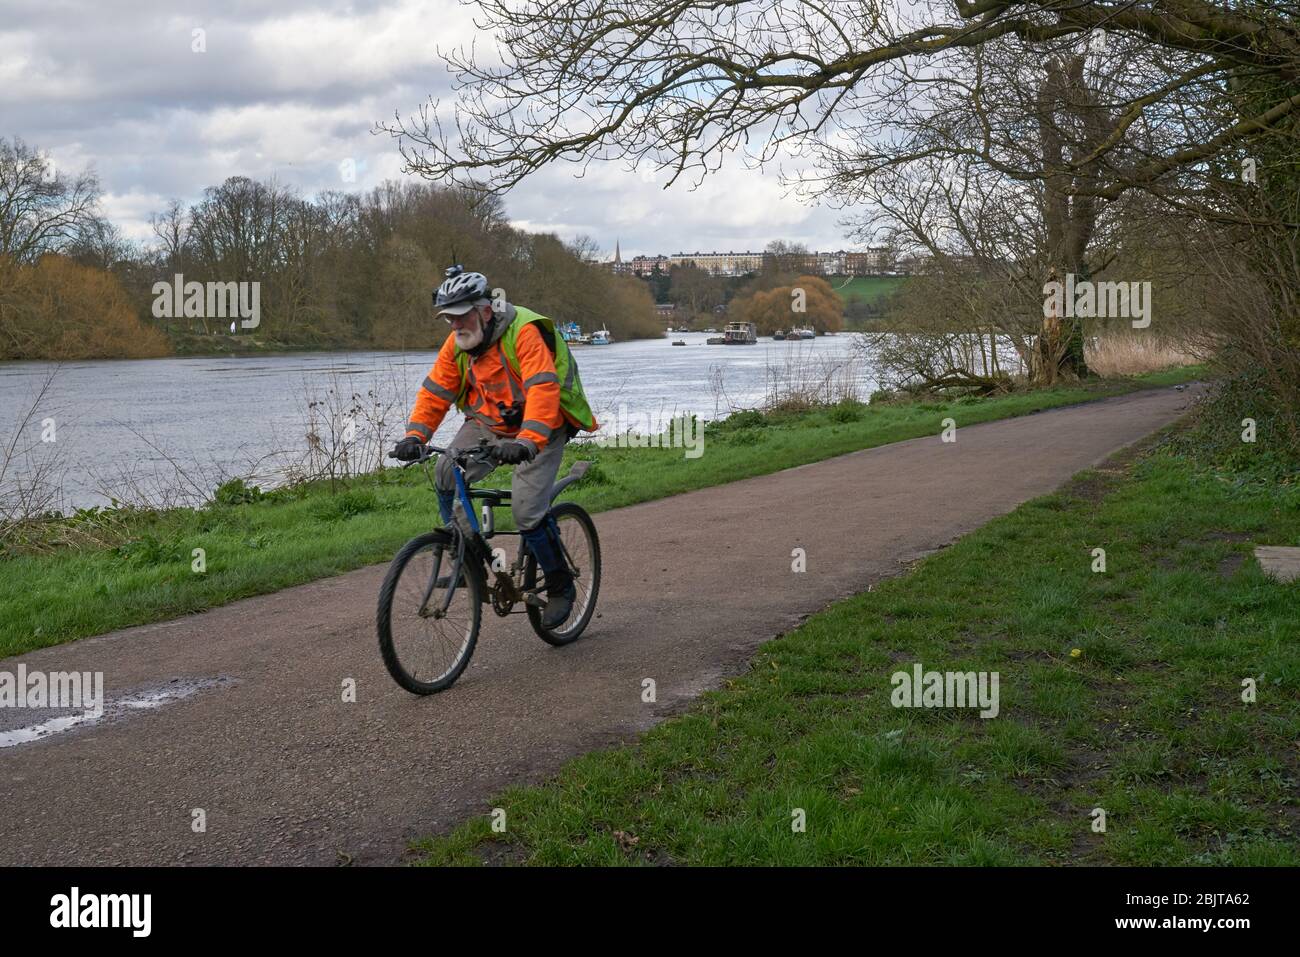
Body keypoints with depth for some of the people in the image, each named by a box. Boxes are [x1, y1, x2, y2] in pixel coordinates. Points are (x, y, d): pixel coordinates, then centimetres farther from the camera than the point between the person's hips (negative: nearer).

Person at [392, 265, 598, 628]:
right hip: (488, 423, 6)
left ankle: (560, 586, 3)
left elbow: (543, 391, -37)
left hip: (540, 426, -6)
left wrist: (527, 443, -49)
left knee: (527, 510, -19)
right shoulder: (456, 344, -5)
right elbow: (435, 392, -3)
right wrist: (414, 435, -18)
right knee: (446, 475, -15)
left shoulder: (524, 333, -27)